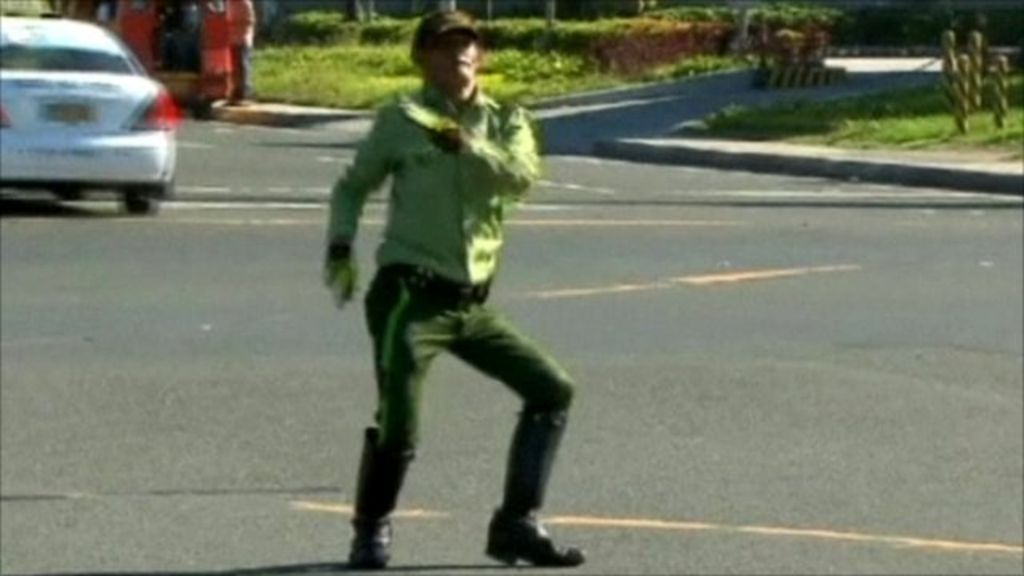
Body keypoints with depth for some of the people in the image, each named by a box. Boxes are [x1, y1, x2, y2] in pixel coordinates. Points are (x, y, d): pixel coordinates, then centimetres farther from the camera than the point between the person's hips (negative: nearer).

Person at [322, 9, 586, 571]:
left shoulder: (505, 121, 9)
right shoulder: (399, 119, 2)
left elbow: (522, 176, -12)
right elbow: (352, 186, 12)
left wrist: (462, 143, -26)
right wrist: (340, 246, -4)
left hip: (471, 303, 5)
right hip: (410, 293, -5)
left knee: (552, 390, 3)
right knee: (397, 427, -16)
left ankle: (516, 525, 11)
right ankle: (371, 530, 10)